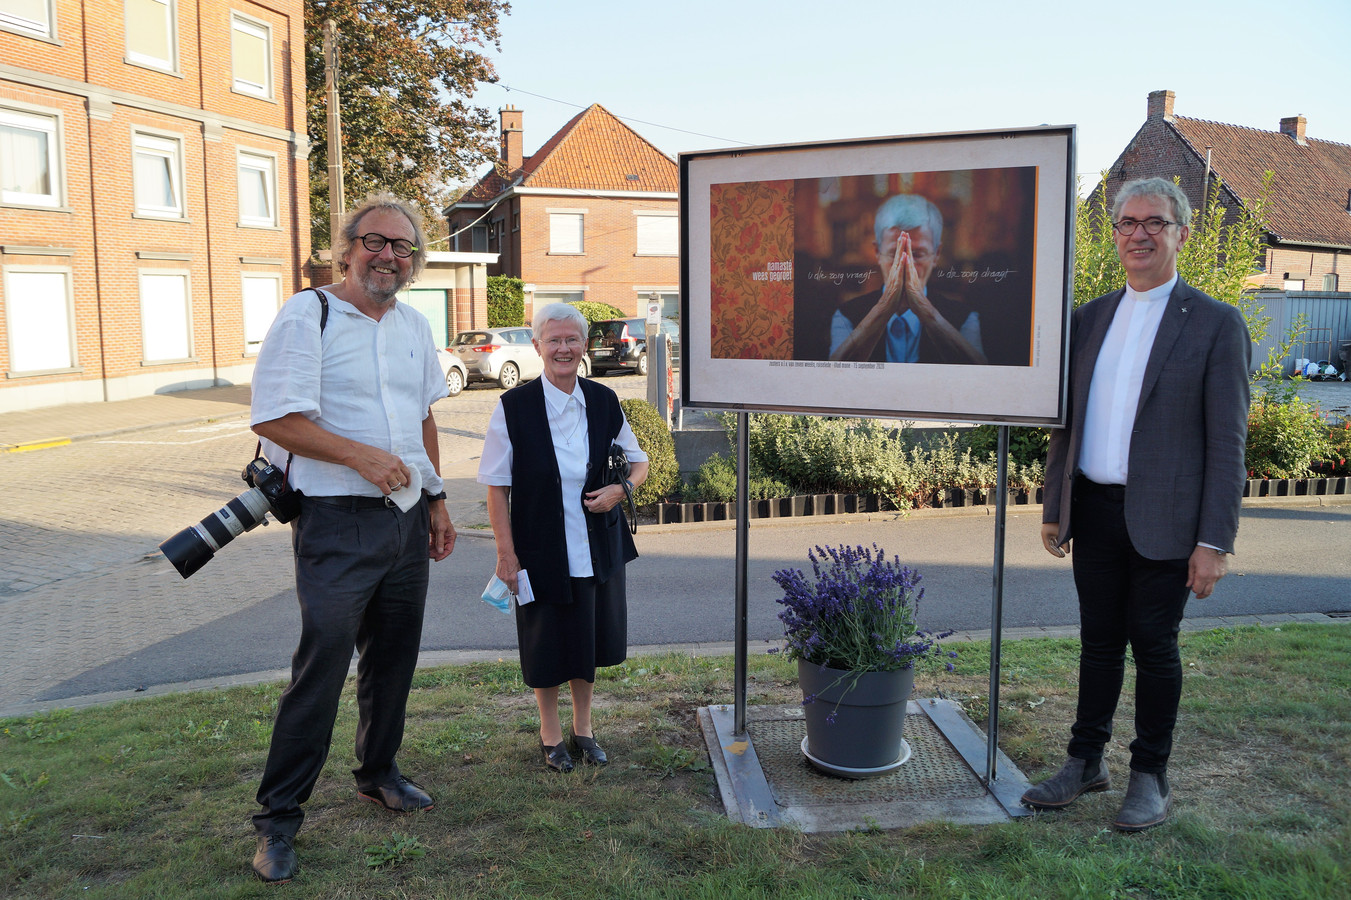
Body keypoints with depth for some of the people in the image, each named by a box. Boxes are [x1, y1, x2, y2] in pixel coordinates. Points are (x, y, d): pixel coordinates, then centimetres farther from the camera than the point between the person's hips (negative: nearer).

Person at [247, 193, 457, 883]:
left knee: (393, 656, 15)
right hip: (337, 523, -6)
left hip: (406, 517, 7)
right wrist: (362, 456, -22)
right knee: (321, 665, -6)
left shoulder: (414, 326, 12)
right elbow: (274, 418, -15)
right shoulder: (308, 315, -8)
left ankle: (377, 772, 35)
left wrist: (436, 500, 17)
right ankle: (278, 814, 9)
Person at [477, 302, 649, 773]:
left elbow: (639, 461, 11)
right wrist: (506, 553, -10)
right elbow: (497, 487, -7)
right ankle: (551, 733, 33)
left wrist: (621, 489, -11)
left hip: (597, 549, 3)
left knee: (589, 640, 16)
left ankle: (582, 729, 37)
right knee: (548, 645, 10)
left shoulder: (604, 401, 0)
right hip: (542, 551, -3)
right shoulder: (514, 407, -10)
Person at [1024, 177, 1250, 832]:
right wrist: (1053, 509, 11)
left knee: (1153, 644, 7)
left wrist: (1214, 540, -13)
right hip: (1095, 513, 4)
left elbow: (1227, 441, -7)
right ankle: (1085, 761, 28)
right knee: (1099, 641, 14)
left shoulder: (1216, 324, -4)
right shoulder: (1089, 319, 10)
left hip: (1164, 519, -4)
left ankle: (1151, 777, 23)